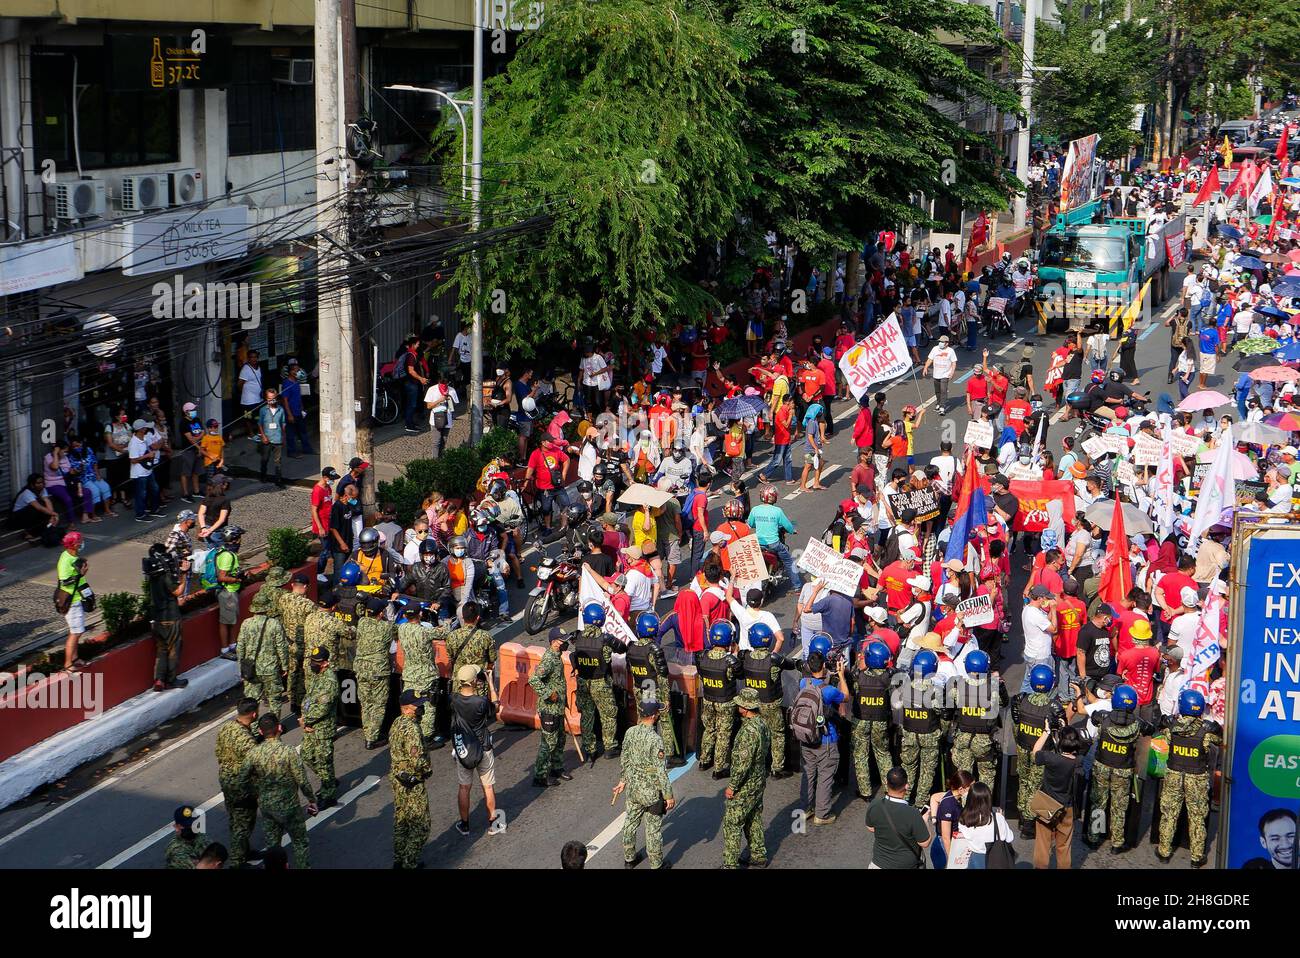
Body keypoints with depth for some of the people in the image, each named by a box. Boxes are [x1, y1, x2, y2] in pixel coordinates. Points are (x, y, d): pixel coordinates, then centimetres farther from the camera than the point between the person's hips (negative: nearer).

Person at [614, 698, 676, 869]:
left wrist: (623, 780, 20)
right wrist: (668, 795, -13)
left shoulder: (630, 732, -8)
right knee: (653, 829, 10)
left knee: (630, 823, 21)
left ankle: (629, 858, 37)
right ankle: (656, 864, 24)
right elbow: (660, 772, -22)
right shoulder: (655, 740, -27)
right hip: (651, 793, -6)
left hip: (632, 789, 6)